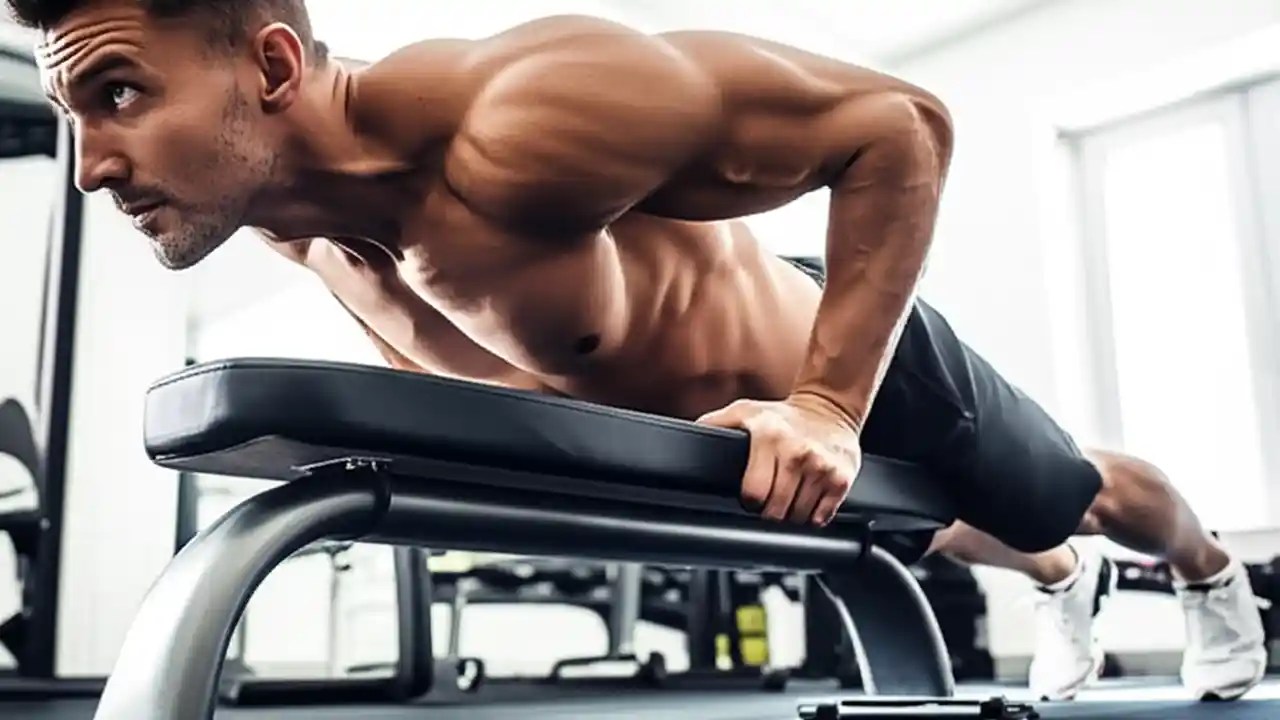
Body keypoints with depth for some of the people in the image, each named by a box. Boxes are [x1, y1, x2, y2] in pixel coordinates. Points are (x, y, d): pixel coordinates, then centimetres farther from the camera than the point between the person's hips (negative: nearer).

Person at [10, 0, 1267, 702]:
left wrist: (827, 410, -36)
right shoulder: (296, 230, -20)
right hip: (723, 435, 6)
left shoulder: (521, 122, -45)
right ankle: (1066, 587, 70)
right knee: (942, 540, 35)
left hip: (862, 363, -6)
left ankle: (1214, 578, 62)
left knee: (1071, 496, 26)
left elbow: (897, 122, -35)